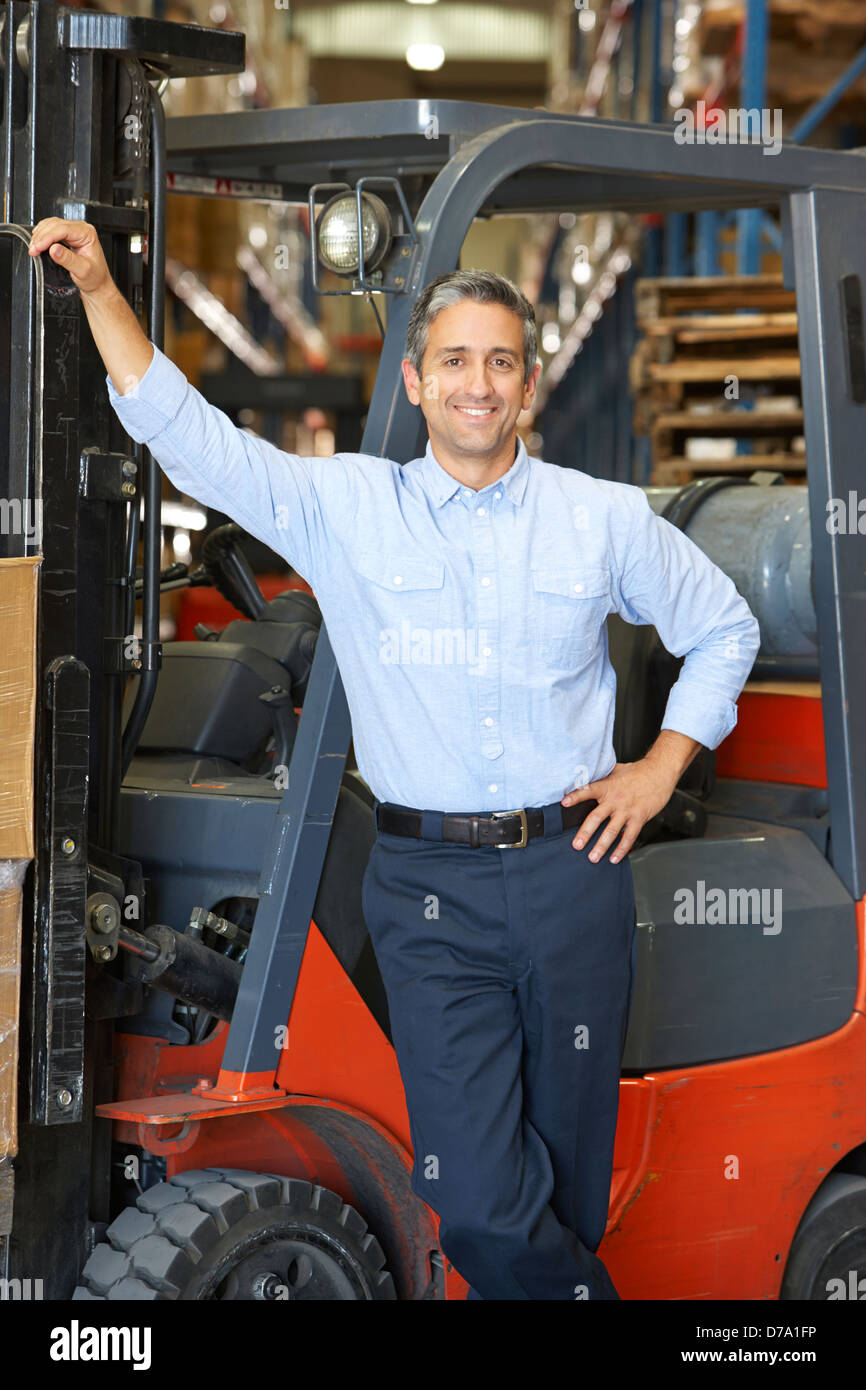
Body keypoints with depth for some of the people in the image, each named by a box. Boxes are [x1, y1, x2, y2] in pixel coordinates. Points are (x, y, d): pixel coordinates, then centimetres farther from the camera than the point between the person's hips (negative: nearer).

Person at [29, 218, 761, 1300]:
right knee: (482, 1210, -10)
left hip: (572, 871, 1)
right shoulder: (344, 506, 5)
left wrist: (660, 769, 9)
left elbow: (723, 630, 19)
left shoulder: (605, 519, 7)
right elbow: (186, 435, 2)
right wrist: (98, 289, -5)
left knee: (569, 1184, 8)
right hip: (428, 887, -1)